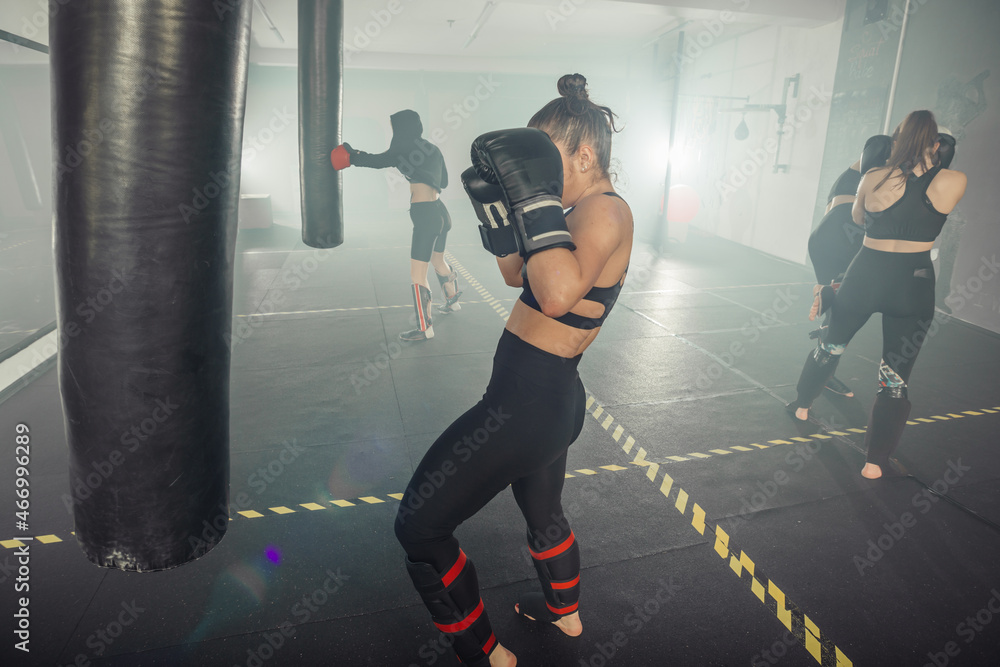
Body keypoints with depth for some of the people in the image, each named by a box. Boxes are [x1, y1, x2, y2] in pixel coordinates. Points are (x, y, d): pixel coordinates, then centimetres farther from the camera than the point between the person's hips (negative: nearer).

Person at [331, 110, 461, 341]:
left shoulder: (406, 149, -6)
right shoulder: (432, 149, 14)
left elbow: (377, 161, -4)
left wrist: (351, 156, 10)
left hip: (425, 215, -9)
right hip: (440, 212, 9)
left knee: (417, 274, -4)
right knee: (438, 261, 28)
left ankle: (425, 328, 2)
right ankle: (453, 301, 47)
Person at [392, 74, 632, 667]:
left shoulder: (606, 211, -19)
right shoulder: (585, 212, 10)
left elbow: (559, 294, -37)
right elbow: (517, 273, 16)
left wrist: (534, 194, -31)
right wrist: (501, 204, 3)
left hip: (525, 404, -10)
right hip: (553, 398, 10)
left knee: (420, 526, 6)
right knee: (543, 510, 33)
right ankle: (565, 612, 59)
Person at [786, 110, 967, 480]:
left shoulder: (874, 179, -3)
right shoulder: (955, 181, -5)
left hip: (866, 275, 1)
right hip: (914, 283, -1)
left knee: (831, 345, 22)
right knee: (896, 376, 5)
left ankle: (802, 404, 40)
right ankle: (876, 460, 4)